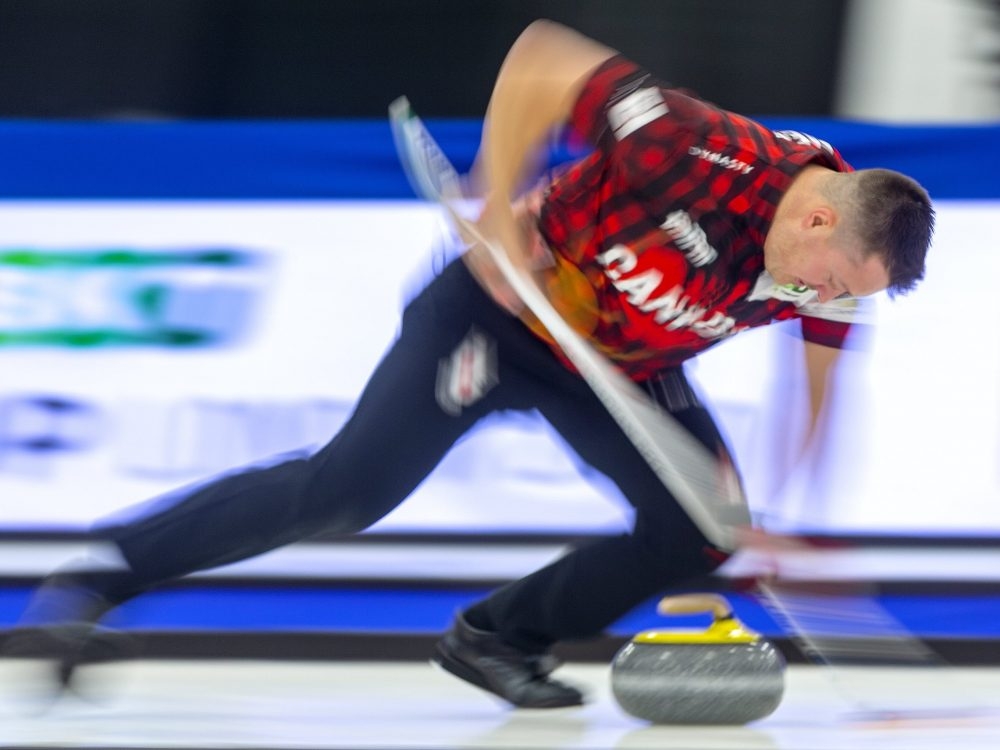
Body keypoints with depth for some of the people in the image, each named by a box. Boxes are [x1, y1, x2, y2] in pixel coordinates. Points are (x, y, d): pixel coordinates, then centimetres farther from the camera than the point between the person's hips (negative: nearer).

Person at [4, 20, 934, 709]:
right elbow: (540, 59, -31)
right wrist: (497, 212, -29)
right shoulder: (698, 154, -36)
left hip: (626, 370, 6)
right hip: (510, 307, -6)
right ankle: (91, 579, -8)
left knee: (705, 531, -10)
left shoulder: (836, 252, -16)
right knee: (348, 486, -16)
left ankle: (500, 636, 9)